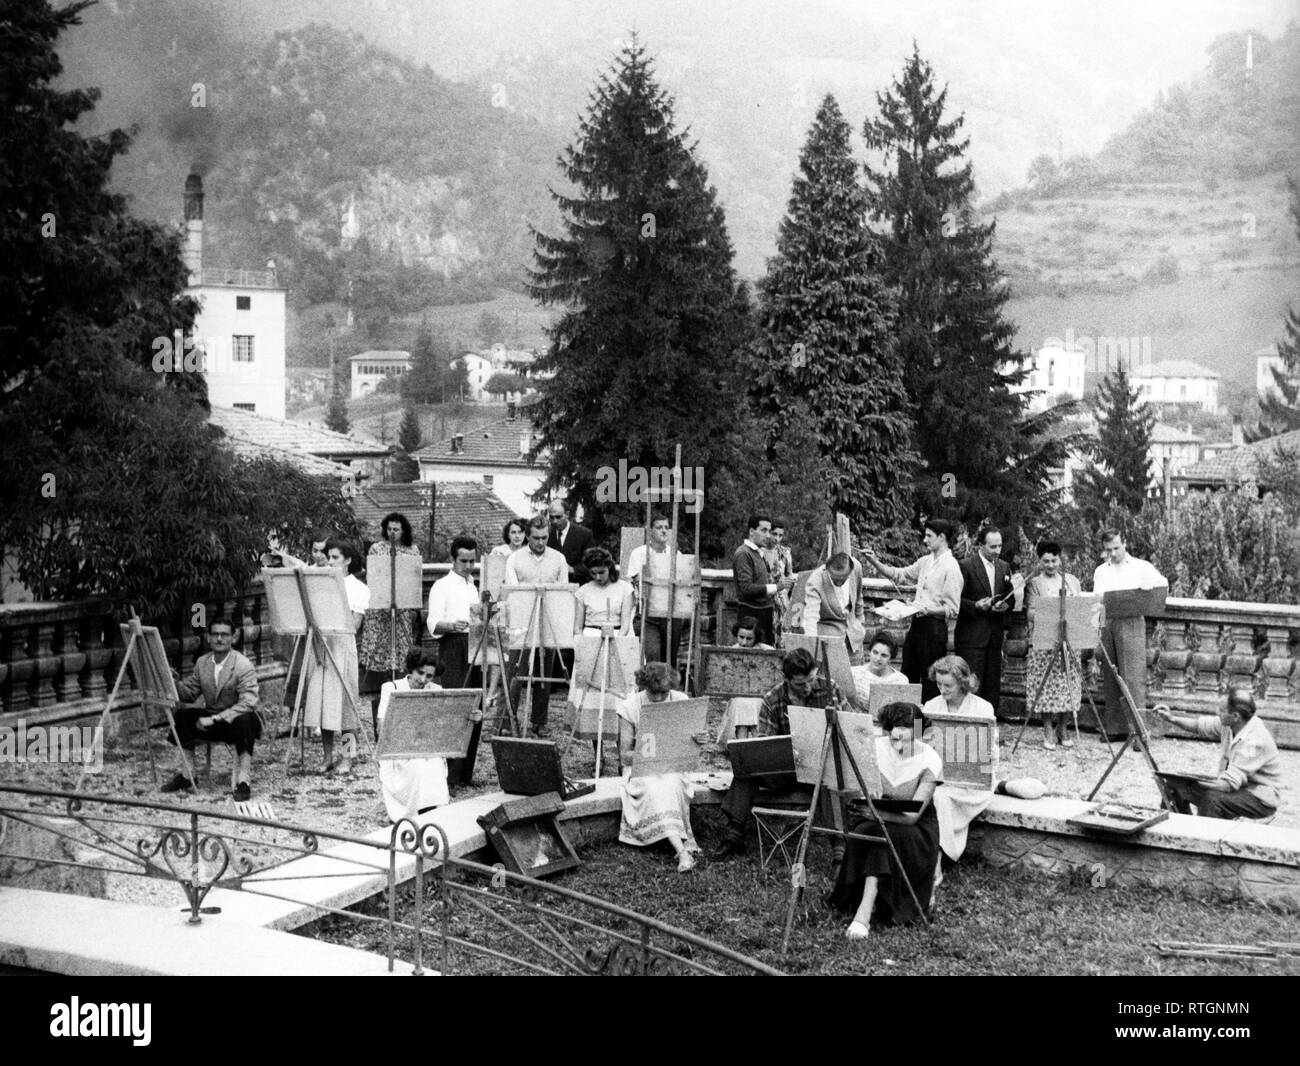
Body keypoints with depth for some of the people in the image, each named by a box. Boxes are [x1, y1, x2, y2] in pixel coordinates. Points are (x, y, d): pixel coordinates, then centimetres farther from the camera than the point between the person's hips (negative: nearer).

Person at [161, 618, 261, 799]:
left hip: (237, 720, -6)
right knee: (182, 715, -16)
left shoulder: (244, 666, -17)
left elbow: (248, 703, -26)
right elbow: (190, 691, 11)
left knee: (244, 720, -38)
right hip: (211, 720, 6)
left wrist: (215, 719, -31)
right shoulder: (202, 662, 3)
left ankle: (243, 781, -34)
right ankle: (185, 776, -8)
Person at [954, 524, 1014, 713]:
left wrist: (1004, 605, -2)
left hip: (995, 634, 6)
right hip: (971, 635, -6)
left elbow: (1010, 597, 20)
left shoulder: (1004, 567, 12)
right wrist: (976, 605, -20)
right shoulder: (966, 566, -7)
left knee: (993, 683, 6)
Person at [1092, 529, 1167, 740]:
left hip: (1131, 622, -4)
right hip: (1106, 624, 4)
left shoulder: (1142, 567, 9)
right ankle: (1114, 727, 8)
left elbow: (1163, 587, 2)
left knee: (1133, 676, -11)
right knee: (1109, 677, 3)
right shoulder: (1100, 572, 19)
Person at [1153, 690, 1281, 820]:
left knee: (1212, 798, -36)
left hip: (1261, 799, -9)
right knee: (1174, 785, 2)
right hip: (1237, 786, 9)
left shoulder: (1254, 741, -31)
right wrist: (1171, 718, -6)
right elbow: (1199, 724, 9)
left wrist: (1193, 781, -29)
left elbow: (1229, 784, -32)